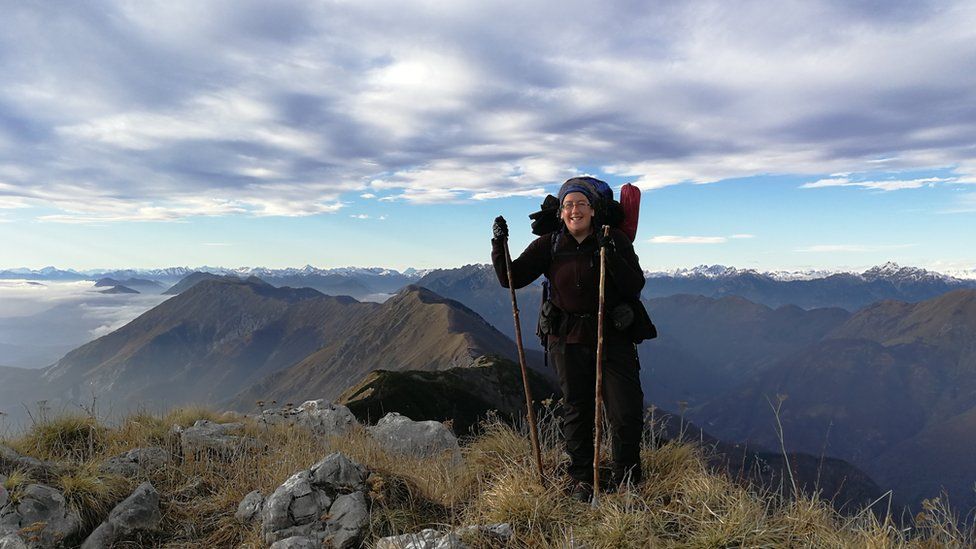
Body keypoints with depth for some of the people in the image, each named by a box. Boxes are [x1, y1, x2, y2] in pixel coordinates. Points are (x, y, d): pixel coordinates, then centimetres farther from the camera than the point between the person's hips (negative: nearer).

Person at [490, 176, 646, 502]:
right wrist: (499, 244, -13)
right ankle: (581, 479, 28)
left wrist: (612, 257, -25)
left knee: (628, 413, -1)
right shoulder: (550, 245, 0)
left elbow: (635, 287, -11)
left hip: (613, 337, -1)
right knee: (576, 410, 11)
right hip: (569, 340, 1)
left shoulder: (615, 240, -4)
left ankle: (628, 480, 22)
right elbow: (511, 279, 0)